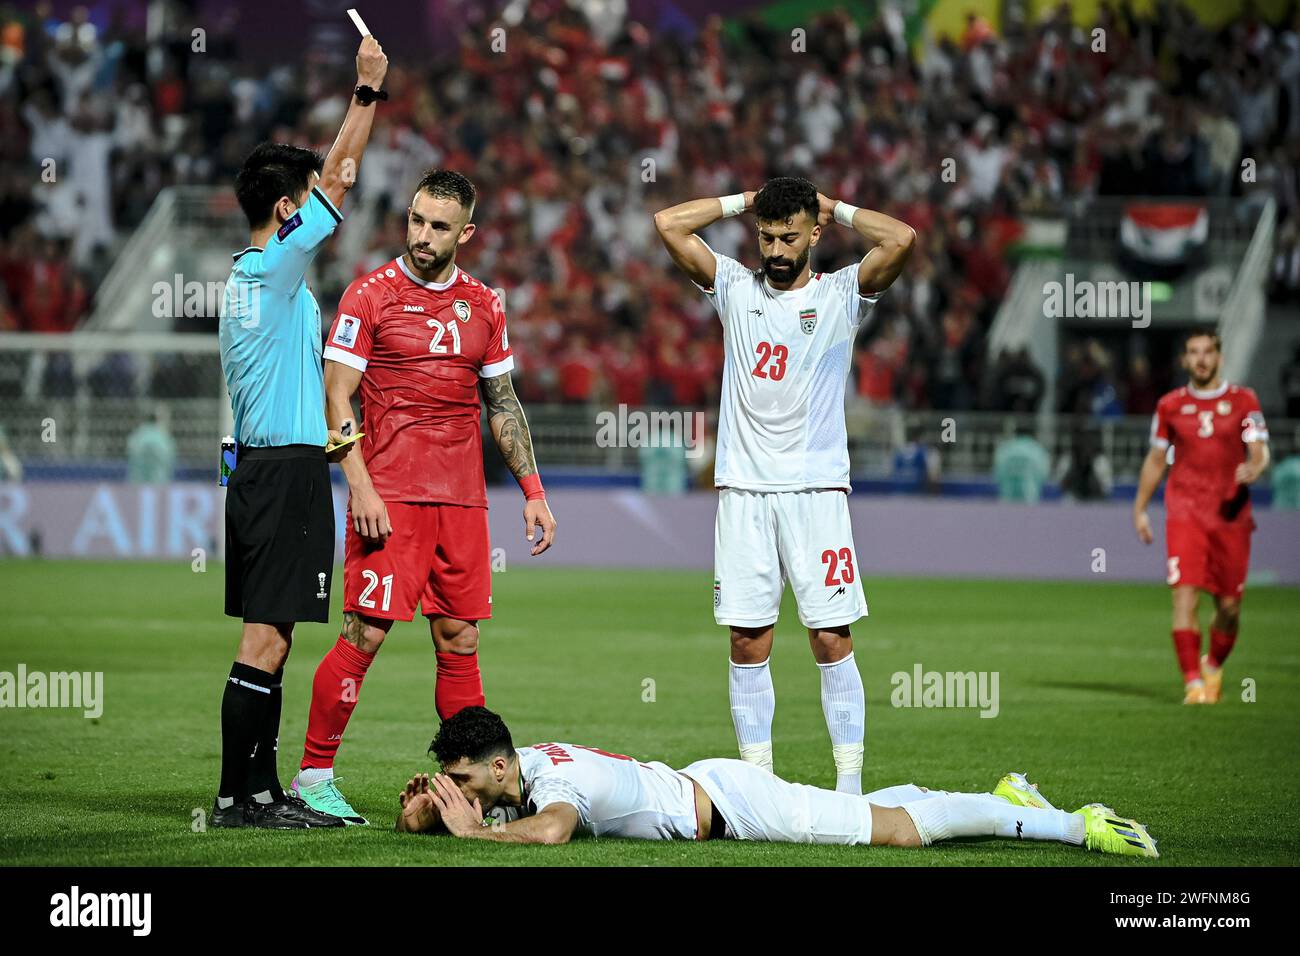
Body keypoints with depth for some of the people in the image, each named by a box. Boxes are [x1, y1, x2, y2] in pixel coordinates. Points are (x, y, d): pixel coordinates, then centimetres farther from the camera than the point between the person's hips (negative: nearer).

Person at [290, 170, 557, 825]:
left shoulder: (483, 305, 13)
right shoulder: (370, 296, -2)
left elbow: (502, 404, 20)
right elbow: (337, 399, -4)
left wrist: (532, 491, 14)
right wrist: (360, 486, -15)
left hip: (462, 500, 5)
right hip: (390, 498, -5)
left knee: (460, 640, 6)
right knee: (365, 634, -9)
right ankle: (313, 776, -1)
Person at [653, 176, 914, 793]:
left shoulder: (842, 294, 5)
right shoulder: (735, 288, 12)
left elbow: (901, 239, -11)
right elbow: (668, 223, 6)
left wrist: (835, 209, 3)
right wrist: (744, 202, 11)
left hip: (817, 488, -2)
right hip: (743, 489, 2)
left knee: (832, 639, -6)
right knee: (748, 643, 1)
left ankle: (850, 784, -5)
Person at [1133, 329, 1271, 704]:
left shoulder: (1243, 401, 5)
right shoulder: (1170, 405, 9)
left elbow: (1259, 452, 0)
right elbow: (1156, 459, 17)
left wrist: (1253, 468, -23)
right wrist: (1139, 509, 15)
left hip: (1231, 513, 0)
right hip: (1184, 513, 0)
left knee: (1229, 605, 4)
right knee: (1185, 595, -16)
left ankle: (1214, 667, 31)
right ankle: (1193, 682, -16)